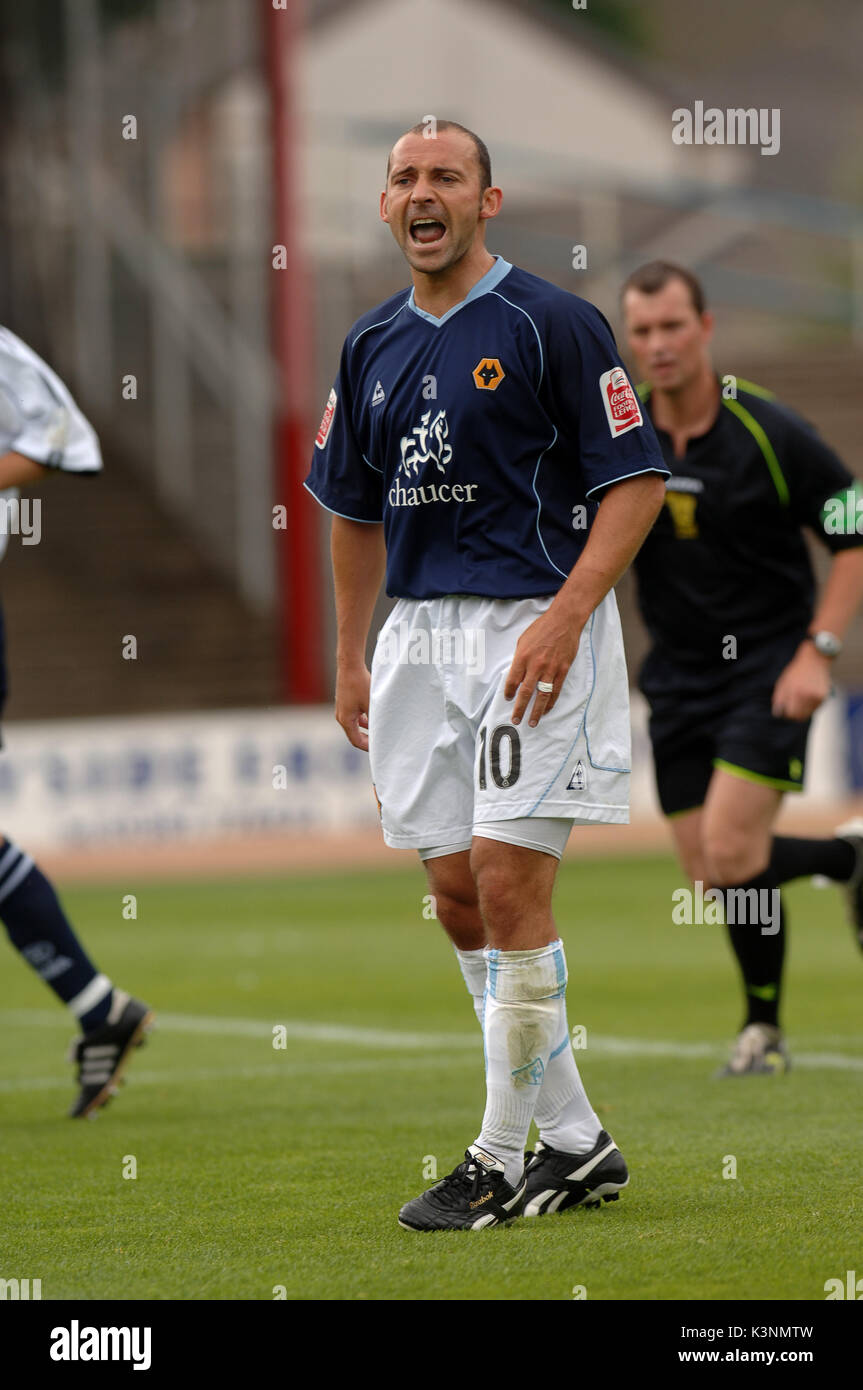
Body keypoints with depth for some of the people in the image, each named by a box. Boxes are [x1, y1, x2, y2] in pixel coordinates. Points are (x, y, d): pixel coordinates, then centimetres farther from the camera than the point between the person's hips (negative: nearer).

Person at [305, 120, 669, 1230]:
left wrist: (565, 618, -19)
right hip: (419, 633, 7)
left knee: (507, 884, -10)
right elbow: (356, 509, 22)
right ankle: (576, 1142, 17)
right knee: (458, 897, 7)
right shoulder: (372, 345, 12)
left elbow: (637, 481, -10)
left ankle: (502, 1161, -2)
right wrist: (351, 658, 18)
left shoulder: (551, 324, -7)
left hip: (533, 626, -7)